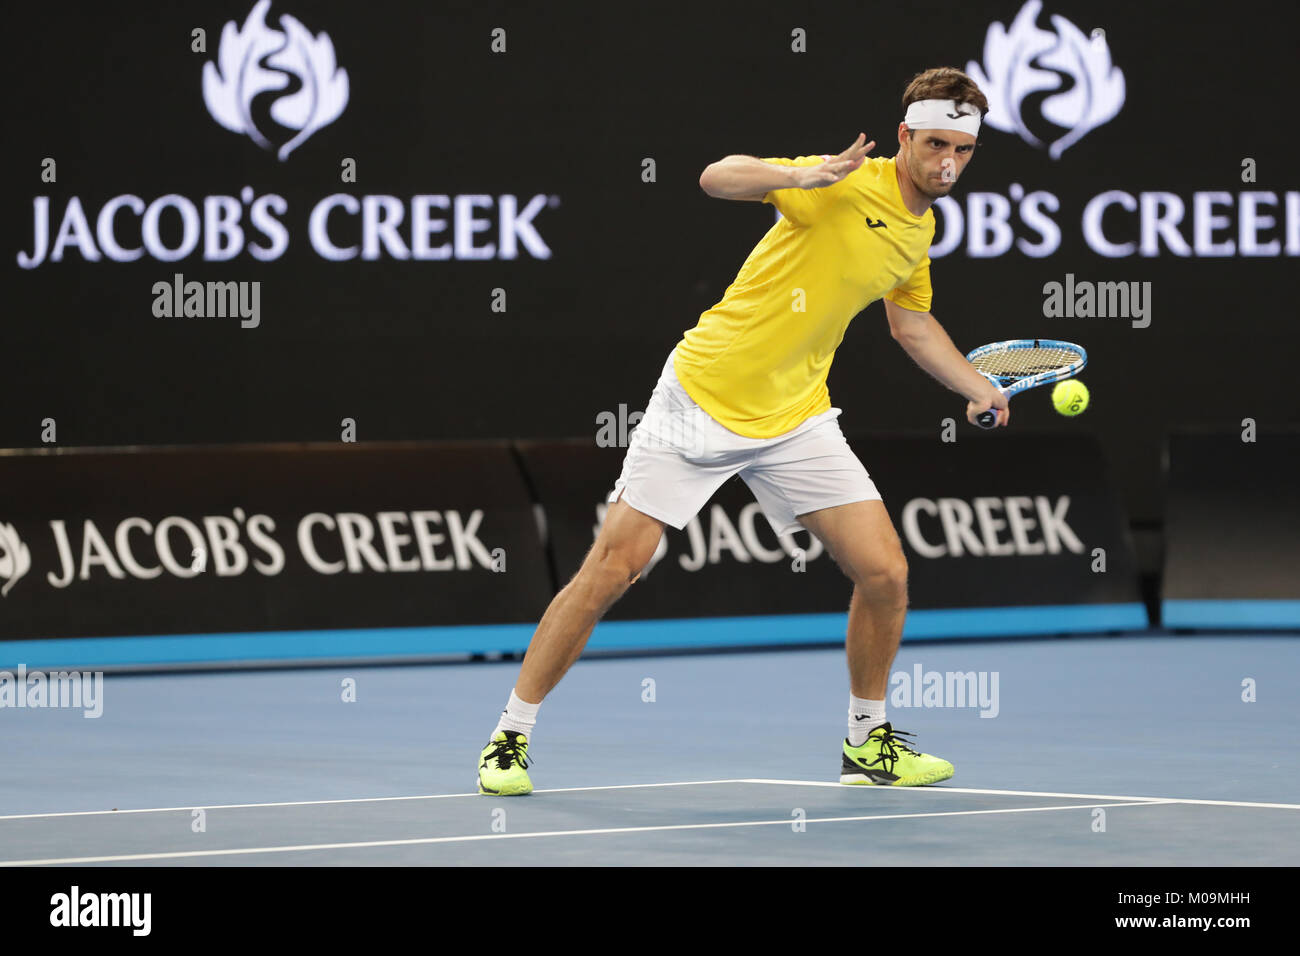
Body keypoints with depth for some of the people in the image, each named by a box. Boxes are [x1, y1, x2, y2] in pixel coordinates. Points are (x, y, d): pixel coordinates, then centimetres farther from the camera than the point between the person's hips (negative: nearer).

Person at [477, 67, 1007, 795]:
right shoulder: (847, 183, -15)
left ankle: (868, 741, 17)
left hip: (795, 420, 6)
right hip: (703, 399, -6)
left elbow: (913, 324, 28)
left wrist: (980, 387, 20)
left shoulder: (920, 230, 8)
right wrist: (803, 176, -44)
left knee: (885, 572, -5)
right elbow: (717, 178, -28)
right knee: (611, 571, -6)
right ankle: (511, 736, 6)